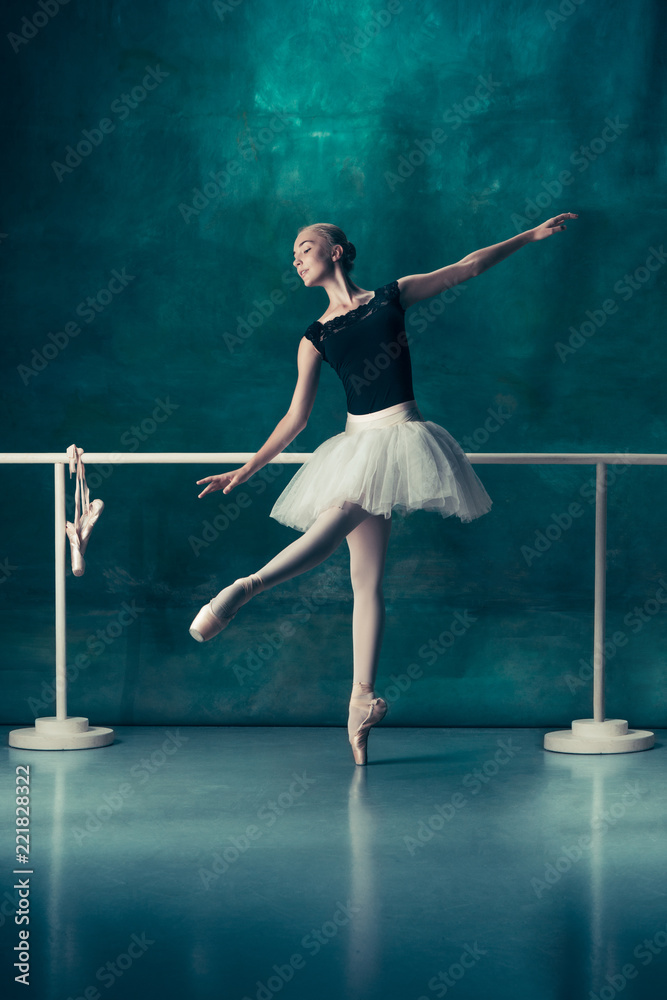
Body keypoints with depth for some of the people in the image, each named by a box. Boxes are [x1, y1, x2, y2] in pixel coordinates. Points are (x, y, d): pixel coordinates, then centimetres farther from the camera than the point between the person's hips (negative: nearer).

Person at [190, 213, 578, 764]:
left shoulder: (394, 296, 8)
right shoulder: (316, 338, 12)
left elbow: (469, 266, 14)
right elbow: (296, 418, 12)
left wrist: (531, 235, 14)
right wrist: (247, 469, 5)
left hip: (401, 438, -3)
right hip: (357, 446, 3)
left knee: (340, 517, -28)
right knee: (366, 579, -1)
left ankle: (244, 588, -40)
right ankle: (363, 698, -4)